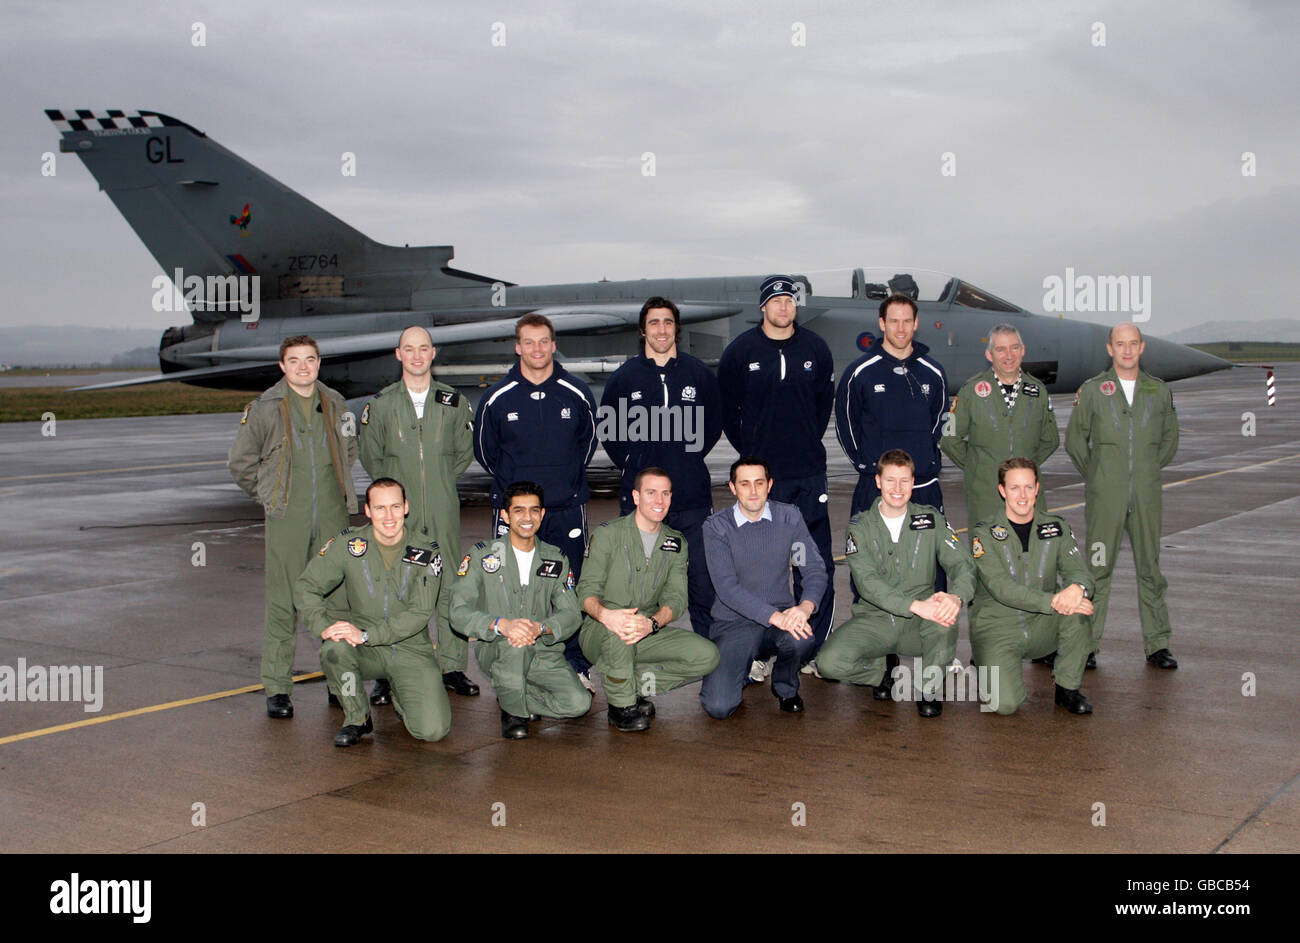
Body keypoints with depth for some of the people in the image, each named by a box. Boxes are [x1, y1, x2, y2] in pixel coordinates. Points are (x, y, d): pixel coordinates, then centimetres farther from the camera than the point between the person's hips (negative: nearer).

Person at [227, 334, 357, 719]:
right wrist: (270, 495, 4)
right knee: (283, 604, -3)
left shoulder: (335, 404, 9)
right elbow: (240, 462, 5)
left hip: (333, 518, 3)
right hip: (286, 522, -3)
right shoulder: (264, 409, -2)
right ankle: (276, 688, 5)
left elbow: (349, 450, 26)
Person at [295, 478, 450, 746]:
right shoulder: (348, 545, -4)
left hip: (412, 650, -1)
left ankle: (402, 696, 20)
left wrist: (366, 634, -26)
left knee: (433, 730, -18)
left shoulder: (427, 551, -7)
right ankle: (357, 719, -6)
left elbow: (420, 612, -15)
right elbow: (307, 586, 1)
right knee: (334, 649, -34)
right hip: (365, 652, 1)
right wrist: (324, 626, -19)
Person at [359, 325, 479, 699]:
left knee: (450, 584, 3)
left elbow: (465, 451, 15)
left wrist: (441, 481, 7)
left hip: (443, 510, 1)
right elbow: (370, 457, 11)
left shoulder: (454, 402, 7)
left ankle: (452, 667, 12)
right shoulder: (380, 404, 5)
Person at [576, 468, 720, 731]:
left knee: (708, 655, -17)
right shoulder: (608, 534, -2)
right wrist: (605, 614, -36)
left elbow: (676, 597, -3)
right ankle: (622, 704, -20)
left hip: (648, 635, 4)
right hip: (599, 633, -4)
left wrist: (652, 623, -27)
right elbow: (587, 589, -11)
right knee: (621, 623, -38)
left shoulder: (676, 544, 10)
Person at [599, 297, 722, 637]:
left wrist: (691, 457, 10)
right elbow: (607, 430, 15)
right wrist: (631, 464, 7)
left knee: (703, 584, -1)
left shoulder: (699, 374, 8)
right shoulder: (625, 377, 6)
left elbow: (714, 425, 18)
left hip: (693, 498, 0)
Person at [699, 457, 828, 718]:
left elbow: (815, 568, -1)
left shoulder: (789, 517, 3)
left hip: (781, 616, 2)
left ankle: (786, 687, 1)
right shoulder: (716, 527, -6)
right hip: (734, 623, -2)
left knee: (801, 636, -35)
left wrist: (806, 605, -24)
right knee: (718, 706, -20)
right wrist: (774, 616, -28)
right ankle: (744, 668, 17)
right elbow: (726, 586, -15)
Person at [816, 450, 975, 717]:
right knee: (829, 662, -26)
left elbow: (962, 564, -6)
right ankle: (885, 672, 7)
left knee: (945, 611, -34)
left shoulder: (932, 520, 5)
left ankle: (931, 684, -8)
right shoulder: (860, 527, -1)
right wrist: (915, 605, -32)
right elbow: (866, 582, -16)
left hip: (920, 625, 0)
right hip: (874, 620, 0)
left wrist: (957, 597, -31)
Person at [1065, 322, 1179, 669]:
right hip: (1104, 495, -2)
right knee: (1098, 567, 0)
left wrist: (1149, 470, 10)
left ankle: (1157, 644, 14)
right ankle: (1088, 644, 7)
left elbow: (1169, 439, 18)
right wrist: (1095, 476, 4)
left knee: (1150, 566, 6)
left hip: (1146, 495, 2)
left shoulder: (1160, 392, 8)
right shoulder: (1091, 390, 2)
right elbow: (1075, 439, 8)